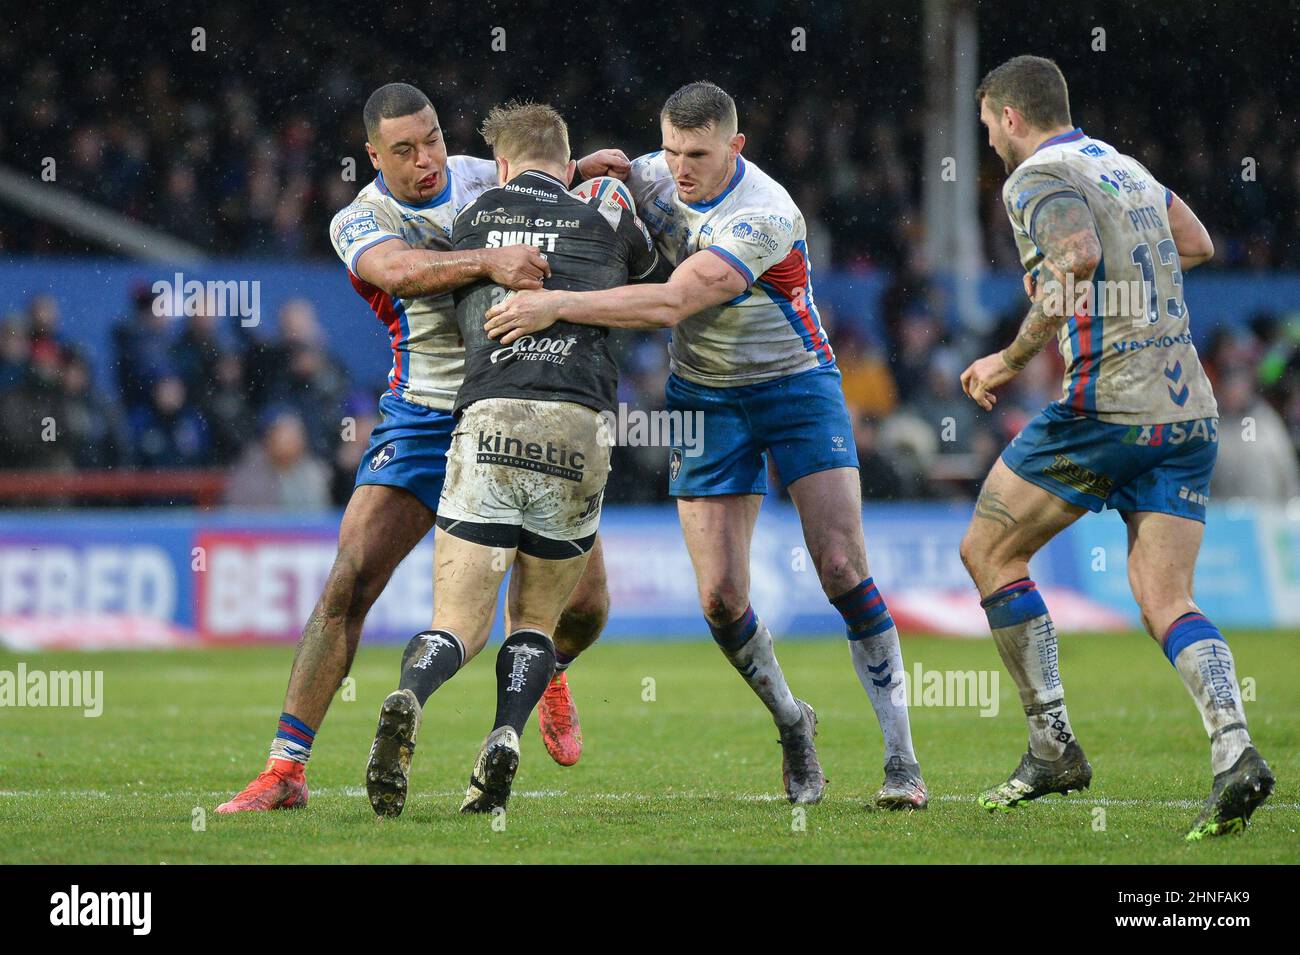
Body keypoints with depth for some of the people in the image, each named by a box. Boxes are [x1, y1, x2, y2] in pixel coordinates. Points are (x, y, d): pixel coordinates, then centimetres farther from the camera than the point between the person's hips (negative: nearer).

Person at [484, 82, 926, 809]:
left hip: (796, 386, -5)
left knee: (842, 567, -16)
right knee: (721, 597, -5)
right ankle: (792, 724, 21)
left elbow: (670, 304, -36)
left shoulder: (765, 216, -27)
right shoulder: (652, 178, -7)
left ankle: (901, 759, -10)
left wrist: (559, 305, -40)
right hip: (705, 398, 5)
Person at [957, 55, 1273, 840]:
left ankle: (1053, 746, 6)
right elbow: (1198, 245, 34)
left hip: (1109, 403, -7)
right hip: (1190, 407, 7)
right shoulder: (1126, 167, 20)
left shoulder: (1038, 177, -5)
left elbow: (1078, 259, -25)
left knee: (989, 551, 10)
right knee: (1167, 601, 3)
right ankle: (1235, 750, -23)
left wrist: (1012, 360, -17)